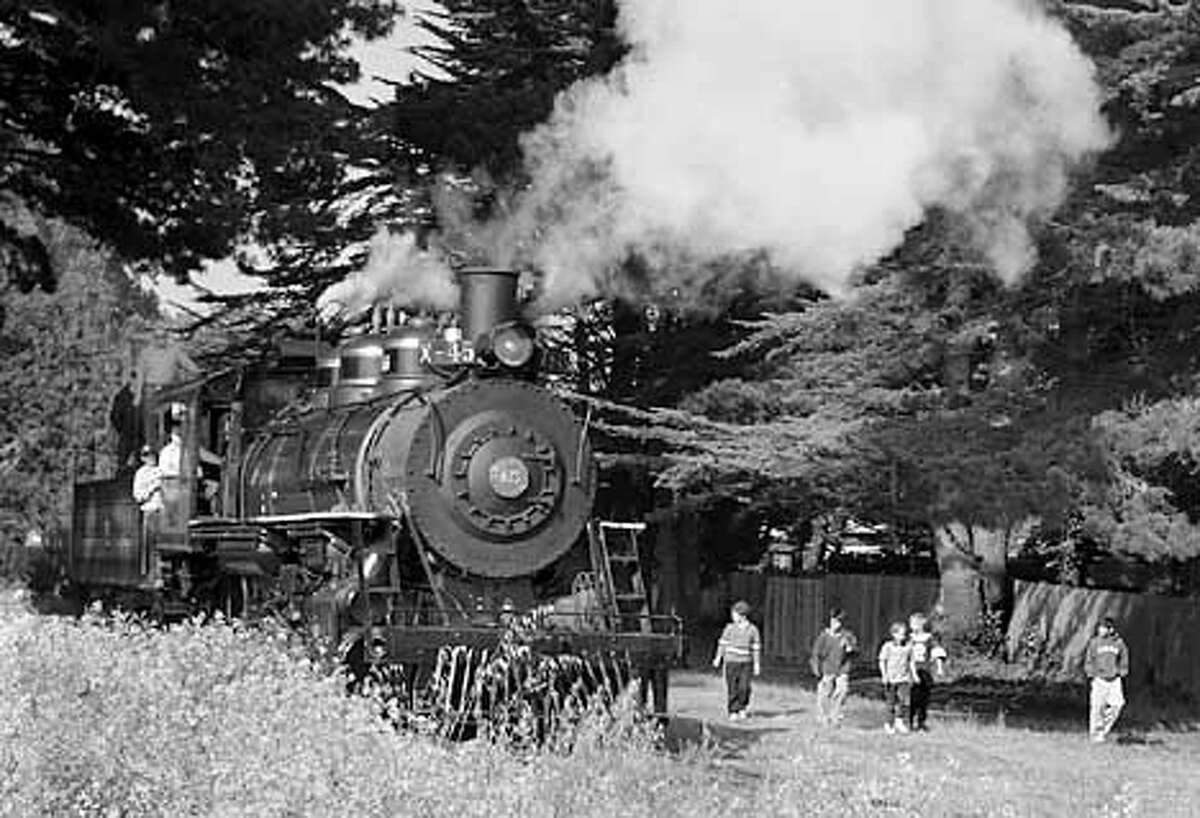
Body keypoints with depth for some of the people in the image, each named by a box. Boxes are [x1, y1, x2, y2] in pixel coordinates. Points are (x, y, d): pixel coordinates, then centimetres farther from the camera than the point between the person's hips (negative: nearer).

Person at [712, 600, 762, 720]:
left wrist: (757, 664, 3)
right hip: (731, 661, 0)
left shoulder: (752, 630, 0)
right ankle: (733, 711, 6)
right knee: (732, 689, -2)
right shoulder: (730, 628, -1)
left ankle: (742, 708, 16)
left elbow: (756, 648, 4)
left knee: (744, 687, -7)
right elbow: (723, 643, 7)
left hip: (746, 662, 0)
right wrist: (718, 658, 7)